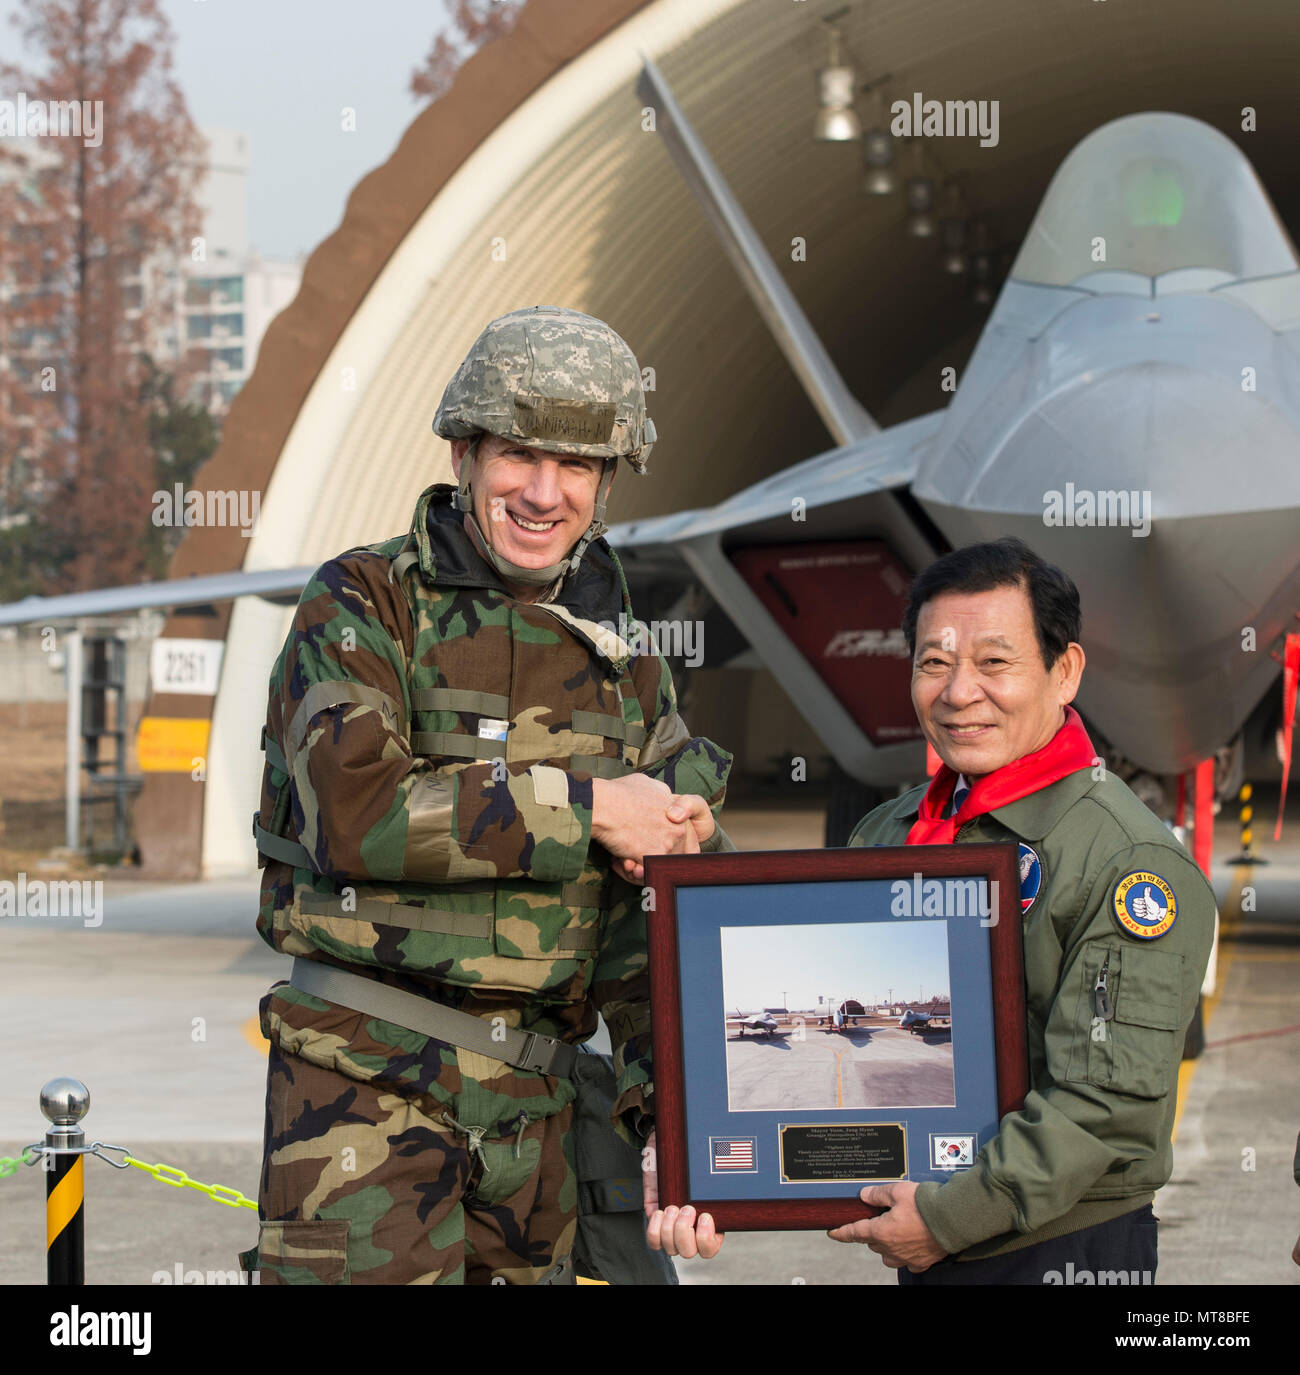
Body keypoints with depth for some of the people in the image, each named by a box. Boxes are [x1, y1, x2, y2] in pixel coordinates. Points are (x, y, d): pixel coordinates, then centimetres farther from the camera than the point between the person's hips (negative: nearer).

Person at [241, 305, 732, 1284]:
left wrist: (674, 1121, -1)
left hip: (540, 1099, 5)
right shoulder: (364, 605, -2)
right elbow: (353, 812, -19)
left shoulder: (625, 658, 12)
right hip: (368, 1082, -5)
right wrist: (588, 808, -14)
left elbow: (657, 927, 10)